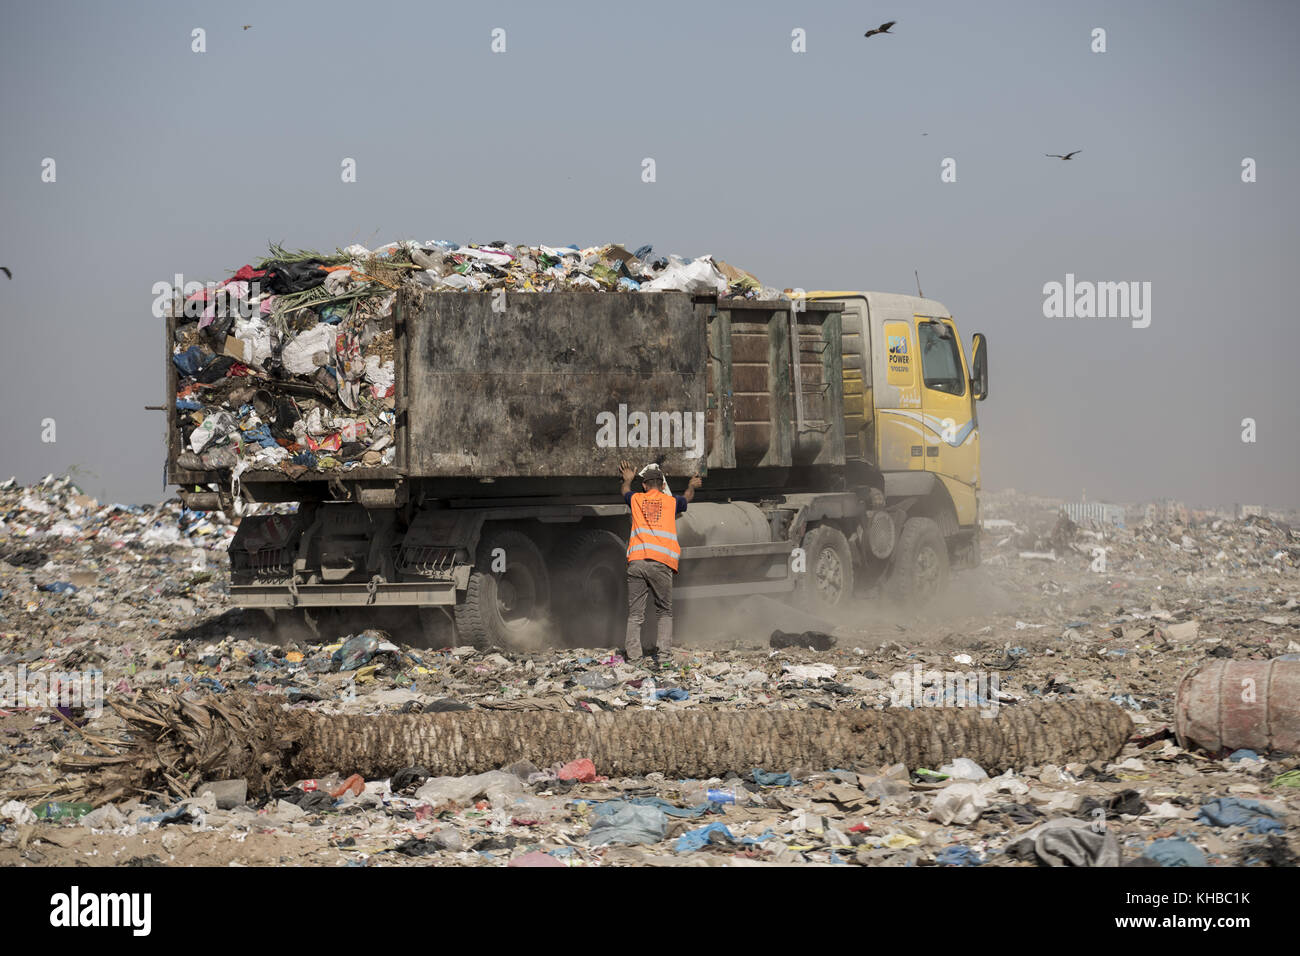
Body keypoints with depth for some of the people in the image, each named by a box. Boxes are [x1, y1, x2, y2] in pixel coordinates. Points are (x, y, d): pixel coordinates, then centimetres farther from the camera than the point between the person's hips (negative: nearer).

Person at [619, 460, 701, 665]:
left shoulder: (636, 499, 16)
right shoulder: (671, 501, 14)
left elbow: (626, 492, 42)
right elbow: (687, 498, 39)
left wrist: (628, 479, 64)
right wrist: (692, 486, 62)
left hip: (636, 561, 1)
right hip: (661, 563, -1)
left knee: (635, 614, 1)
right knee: (665, 612, 8)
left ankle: (633, 656, -8)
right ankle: (664, 655, -5)